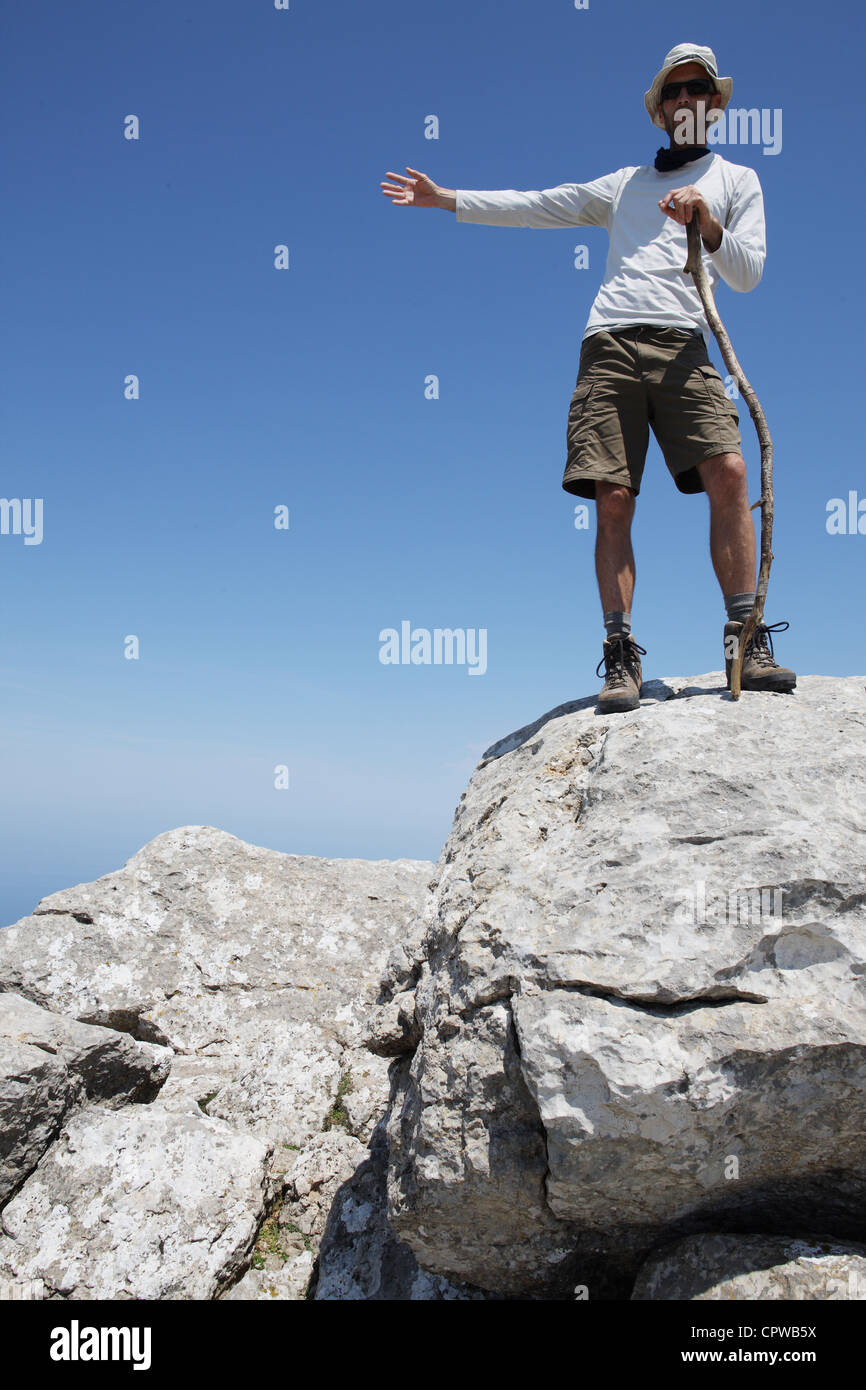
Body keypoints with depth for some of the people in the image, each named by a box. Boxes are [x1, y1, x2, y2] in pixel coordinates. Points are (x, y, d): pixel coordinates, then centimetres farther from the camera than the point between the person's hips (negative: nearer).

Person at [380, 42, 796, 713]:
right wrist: (443, 198, 26)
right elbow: (535, 205, 28)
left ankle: (745, 643, -15)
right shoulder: (624, 184, 29)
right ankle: (621, 656, -7)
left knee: (729, 474, -21)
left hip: (683, 347, -2)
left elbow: (748, 273, 11)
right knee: (613, 500, -10)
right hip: (610, 343, 2)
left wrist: (707, 223, -7)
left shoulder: (737, 180, 23)